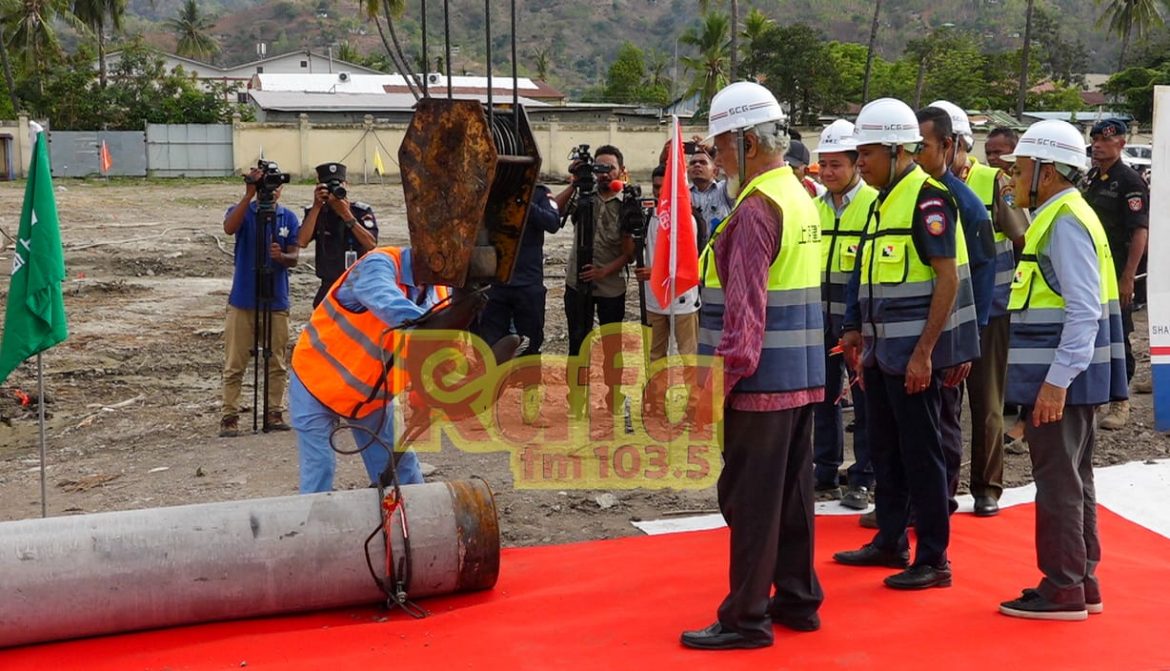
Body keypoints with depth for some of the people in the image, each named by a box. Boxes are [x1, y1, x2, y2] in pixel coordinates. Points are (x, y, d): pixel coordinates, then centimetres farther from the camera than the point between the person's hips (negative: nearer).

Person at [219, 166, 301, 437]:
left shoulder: (288, 217, 5)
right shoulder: (243, 211, -1)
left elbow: (294, 257, 0)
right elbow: (229, 228, -25)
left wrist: (281, 256, -23)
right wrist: (249, 195, -31)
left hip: (276, 300, 2)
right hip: (243, 299, -2)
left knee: (277, 364, 7)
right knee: (234, 364, 0)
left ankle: (274, 413, 15)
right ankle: (229, 417, 5)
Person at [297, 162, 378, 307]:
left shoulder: (362, 212, -4)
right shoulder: (315, 213, 2)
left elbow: (371, 244, -18)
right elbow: (302, 242, -14)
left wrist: (347, 216, -23)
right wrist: (316, 206, -19)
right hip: (329, 289, 2)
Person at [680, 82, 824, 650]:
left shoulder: (757, 207, -16)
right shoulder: (799, 197, 14)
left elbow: (745, 302, -21)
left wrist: (727, 367, -18)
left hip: (761, 377, -9)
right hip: (803, 375, 9)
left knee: (750, 498, -3)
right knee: (792, 491, 15)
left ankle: (747, 618, 4)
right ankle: (798, 599, 25)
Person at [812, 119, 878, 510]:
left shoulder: (876, 204, -8)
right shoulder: (815, 206, 11)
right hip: (820, 315, 6)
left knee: (864, 398, 2)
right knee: (824, 394, 12)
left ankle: (862, 478, 9)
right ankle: (825, 469, 23)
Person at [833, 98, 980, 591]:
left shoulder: (927, 198, -14)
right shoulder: (884, 200, 14)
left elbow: (949, 278, -19)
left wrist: (924, 352, -21)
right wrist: (861, 336, 17)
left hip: (913, 351, -9)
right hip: (881, 349, 9)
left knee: (921, 453, -1)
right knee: (885, 450, 16)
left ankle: (933, 560, 8)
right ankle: (890, 542, 29)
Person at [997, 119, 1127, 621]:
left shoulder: (1065, 222, -16)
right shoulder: (1058, 217, 15)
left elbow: (1084, 311, -23)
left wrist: (1056, 381, -25)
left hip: (1062, 378, -10)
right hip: (1064, 377, 10)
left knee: (1059, 483, -3)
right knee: (1072, 480, 15)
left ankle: (1063, 590, 5)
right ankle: (1082, 582, 24)